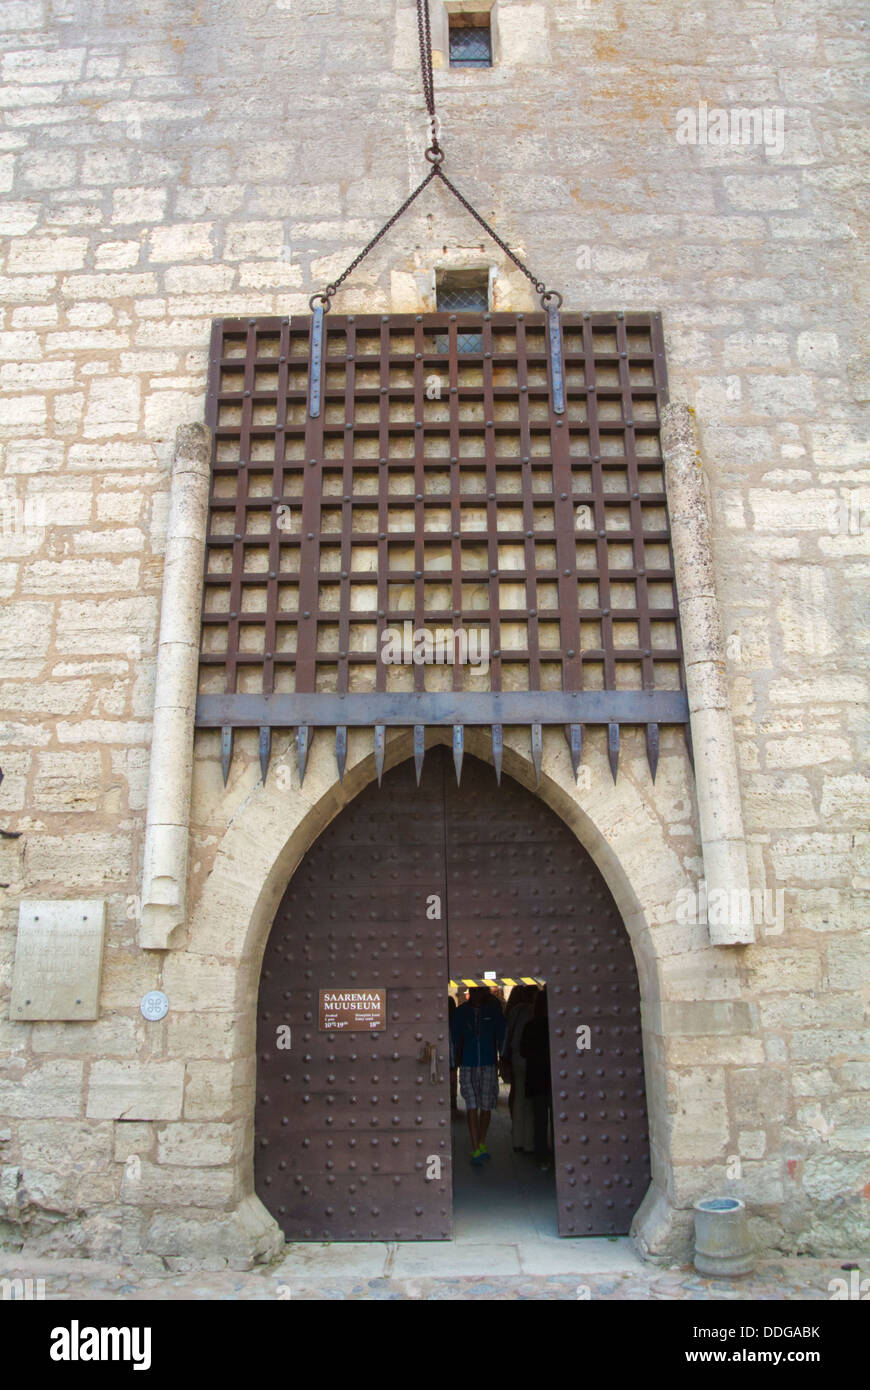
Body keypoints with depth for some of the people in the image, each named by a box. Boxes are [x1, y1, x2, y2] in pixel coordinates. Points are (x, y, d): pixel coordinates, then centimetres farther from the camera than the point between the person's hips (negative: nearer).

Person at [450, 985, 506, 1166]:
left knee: (486, 1106, 7)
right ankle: (475, 1149, -10)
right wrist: (455, 1064, 6)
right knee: (472, 1106, -9)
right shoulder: (461, 1012, 0)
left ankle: (482, 1144, 24)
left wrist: (502, 1061, 4)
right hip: (468, 1065, -1)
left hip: (489, 1064, 1)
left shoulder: (494, 1010, -1)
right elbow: (455, 1039, 7)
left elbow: (501, 1037, 5)